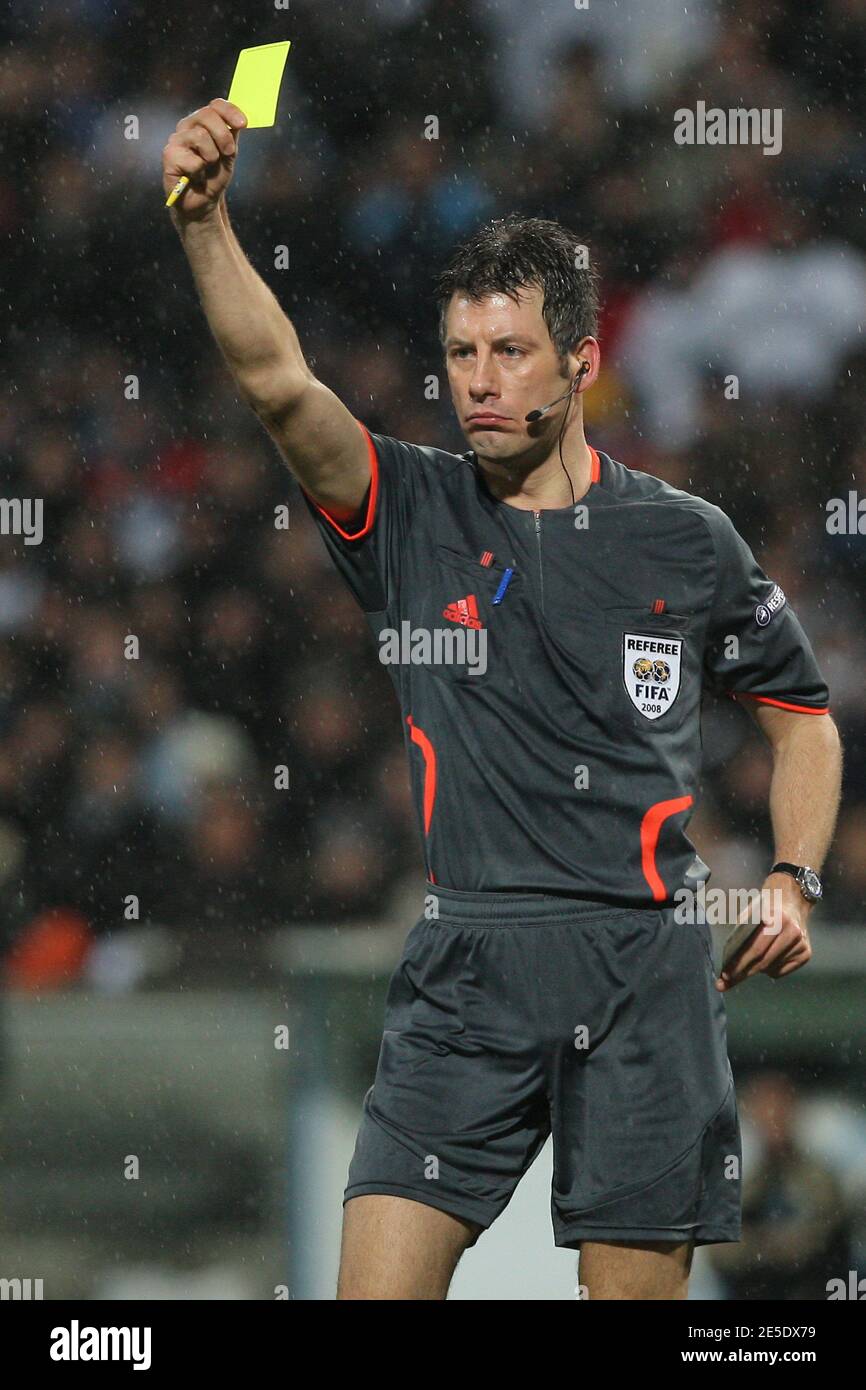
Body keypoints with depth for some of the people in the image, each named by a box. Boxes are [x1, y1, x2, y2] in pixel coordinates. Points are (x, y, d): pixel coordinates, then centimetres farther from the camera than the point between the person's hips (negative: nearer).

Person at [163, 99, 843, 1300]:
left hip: (646, 969, 0)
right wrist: (204, 222, -26)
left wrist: (794, 882, 5)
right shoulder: (412, 515, 6)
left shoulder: (687, 543, 8)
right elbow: (280, 385, -11)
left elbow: (802, 713, 20)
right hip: (466, 974, 0)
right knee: (377, 1284, -9)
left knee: (636, 1289, 0)